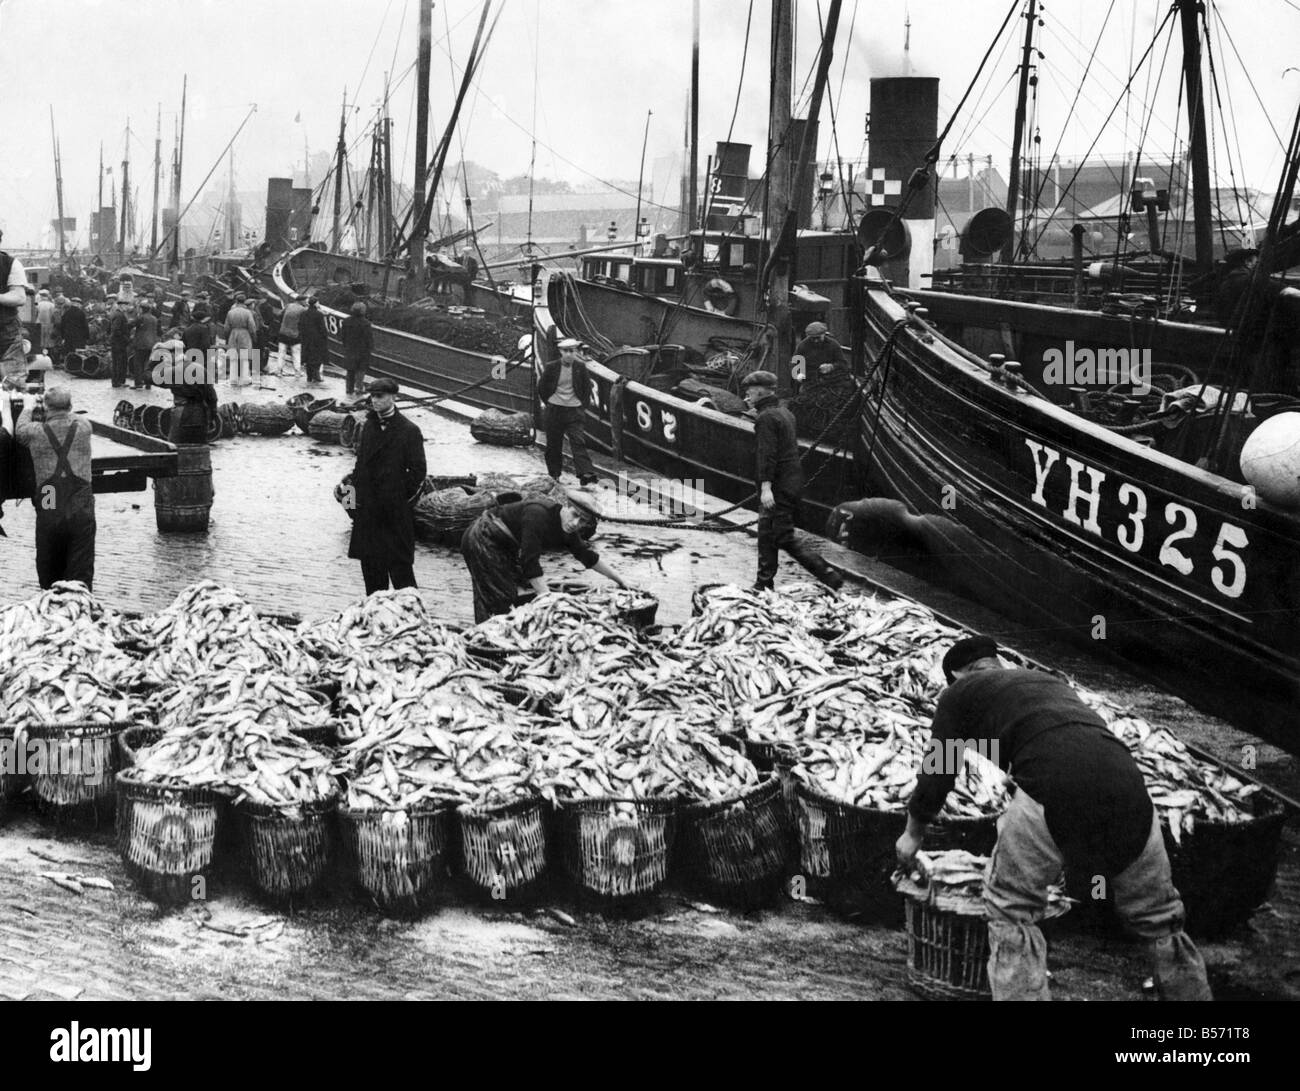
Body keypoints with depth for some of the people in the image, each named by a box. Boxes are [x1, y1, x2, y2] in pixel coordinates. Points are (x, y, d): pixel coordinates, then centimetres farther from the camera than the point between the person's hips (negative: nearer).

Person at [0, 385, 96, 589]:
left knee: (49, 576, 15)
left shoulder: (36, 432, -2)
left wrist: (28, 407, 36)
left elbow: (18, 431, 21)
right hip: (81, 511, 0)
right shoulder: (83, 427, -1)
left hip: (48, 513, 0)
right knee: (81, 573, 1)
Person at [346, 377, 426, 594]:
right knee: (370, 561, 10)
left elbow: (417, 471, -8)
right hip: (368, 507, 6)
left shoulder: (409, 430, -8)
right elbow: (361, 461, 17)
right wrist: (357, 491, 8)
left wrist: (403, 497, -9)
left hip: (396, 510, -6)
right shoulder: (369, 427, 11)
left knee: (399, 563, -5)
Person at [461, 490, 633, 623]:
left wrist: (619, 579, 14)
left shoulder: (567, 530, -3)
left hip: (502, 546, 9)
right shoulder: (538, 515, -31)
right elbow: (530, 562, -33)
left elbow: (587, 555, 11)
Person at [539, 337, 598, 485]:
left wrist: (583, 404, 7)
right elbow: (541, 388, 10)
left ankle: (586, 474, -21)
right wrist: (549, 403, 7)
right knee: (554, 444, 7)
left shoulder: (580, 367, 1)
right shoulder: (551, 367, -2)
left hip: (575, 410, 0)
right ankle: (554, 475, 20)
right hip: (555, 410, 0)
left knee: (579, 442, -12)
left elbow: (587, 388, 14)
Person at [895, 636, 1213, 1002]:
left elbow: (936, 775, 27)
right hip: (1127, 784, 5)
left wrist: (912, 834, 45)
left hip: (1053, 787, -5)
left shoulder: (960, 693, 26)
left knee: (1009, 909, 17)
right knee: (1158, 918, 22)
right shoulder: (1049, 681, 40)